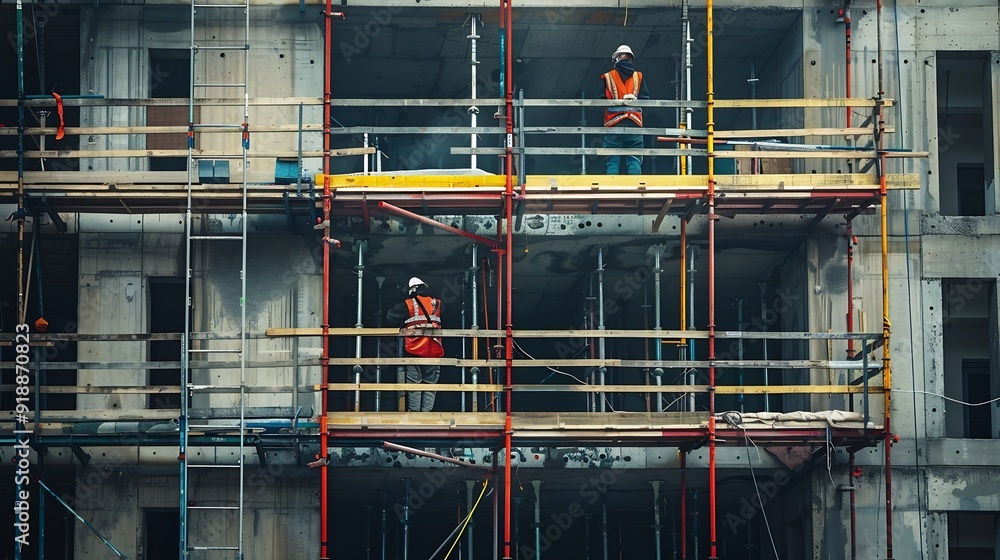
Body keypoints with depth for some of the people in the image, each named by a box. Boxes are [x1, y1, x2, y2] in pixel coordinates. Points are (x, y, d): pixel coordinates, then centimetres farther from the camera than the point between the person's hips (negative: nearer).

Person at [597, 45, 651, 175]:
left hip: (613, 123, -1)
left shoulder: (607, 77, 4)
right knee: (634, 160, 1)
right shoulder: (639, 77, 9)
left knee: (612, 160, 0)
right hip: (634, 124, 1)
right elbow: (645, 100, 1)